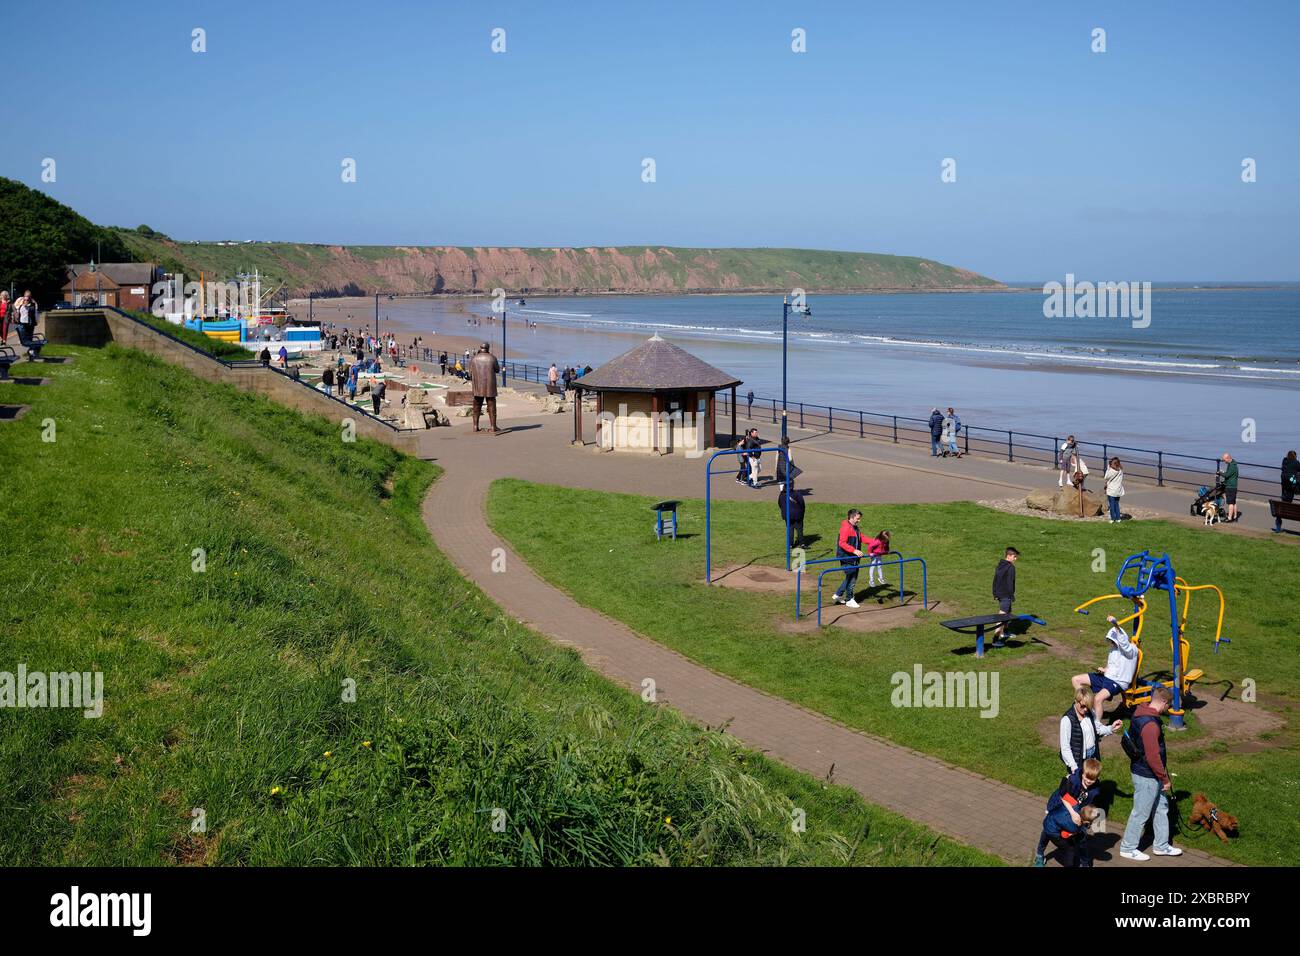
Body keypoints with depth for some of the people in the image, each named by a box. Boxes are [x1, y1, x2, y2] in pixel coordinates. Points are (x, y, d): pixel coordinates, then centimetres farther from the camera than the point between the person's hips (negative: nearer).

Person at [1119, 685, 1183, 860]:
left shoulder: (1140, 713, 1)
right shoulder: (1150, 725, -30)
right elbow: (1153, 757, -28)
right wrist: (1165, 778, -14)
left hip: (1142, 771, 10)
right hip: (1147, 777, -10)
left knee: (1161, 807, 22)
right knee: (1141, 813, 6)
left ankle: (1161, 845, 35)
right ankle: (1128, 848, 21)